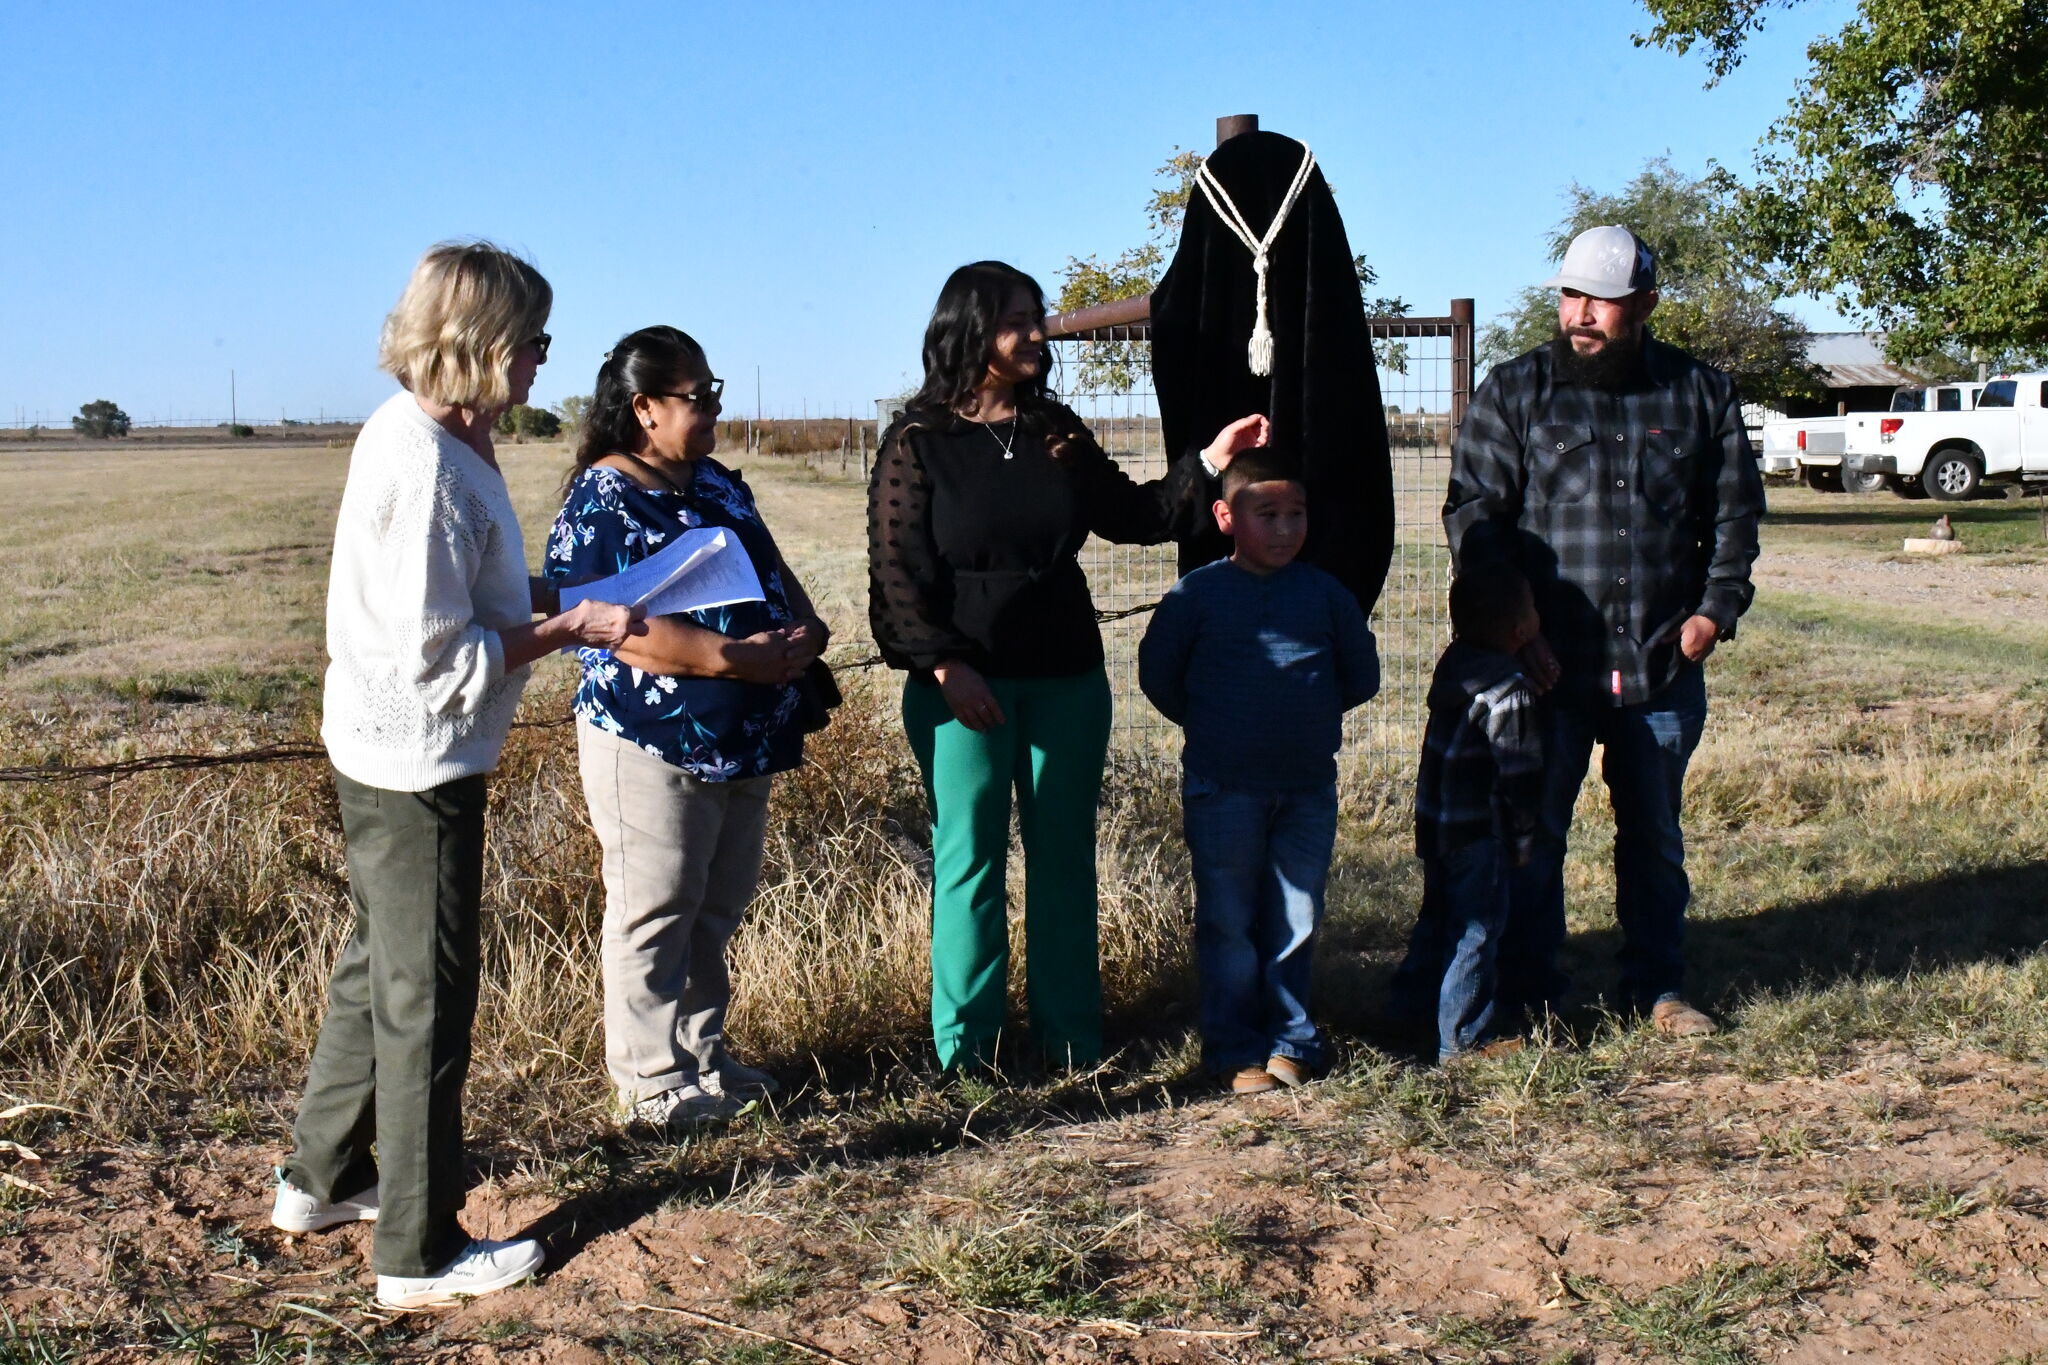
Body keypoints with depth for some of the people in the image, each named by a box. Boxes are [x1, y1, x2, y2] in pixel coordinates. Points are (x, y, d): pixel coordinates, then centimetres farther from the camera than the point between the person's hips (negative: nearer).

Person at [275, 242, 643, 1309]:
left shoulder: (411, 432, 5)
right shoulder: (425, 467, -26)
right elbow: (436, 657, -26)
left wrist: (553, 612, 6)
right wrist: (573, 630, -19)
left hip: (385, 752, 10)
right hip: (418, 762, -10)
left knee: (382, 968, 24)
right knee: (425, 998, 2)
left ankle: (321, 1180, 40)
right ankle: (419, 1256, 15)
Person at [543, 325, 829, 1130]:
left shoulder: (718, 486, 13)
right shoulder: (603, 499, -13)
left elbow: (773, 573, 19)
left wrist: (805, 630, -4)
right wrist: (735, 657, -26)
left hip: (744, 744, 9)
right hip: (653, 744, -8)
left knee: (717, 912, 17)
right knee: (653, 915, 2)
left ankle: (704, 1057, 30)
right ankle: (656, 1084, 12)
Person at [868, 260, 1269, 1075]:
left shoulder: (1056, 433, 9)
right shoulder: (919, 442, -5)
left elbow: (1132, 516, 15)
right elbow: (895, 569, -8)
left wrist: (1209, 464, 4)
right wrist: (944, 666, -18)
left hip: (1066, 679, 5)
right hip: (963, 685, -4)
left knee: (1065, 857, 8)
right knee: (969, 861, 1)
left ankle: (1071, 1039, 18)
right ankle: (965, 1048, 10)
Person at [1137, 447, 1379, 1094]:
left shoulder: (1326, 594, 5)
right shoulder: (1196, 595, -3)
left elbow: (1361, 676, 15)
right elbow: (1157, 674, 5)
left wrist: (1309, 717, 11)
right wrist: (1210, 727, 6)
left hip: (1307, 789, 2)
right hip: (1223, 791, -2)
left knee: (1297, 921, 8)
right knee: (1229, 925, 3)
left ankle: (1290, 1041, 20)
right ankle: (1237, 1051, 12)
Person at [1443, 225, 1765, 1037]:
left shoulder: (1700, 393, 6)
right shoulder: (1514, 392, 0)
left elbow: (1735, 511, 13)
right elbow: (1472, 514, -2)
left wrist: (1718, 606, 0)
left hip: (1663, 664, 2)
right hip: (1548, 665, -2)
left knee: (1655, 834, 13)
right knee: (1532, 833, 5)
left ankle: (1656, 986, 26)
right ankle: (1531, 992, 17)